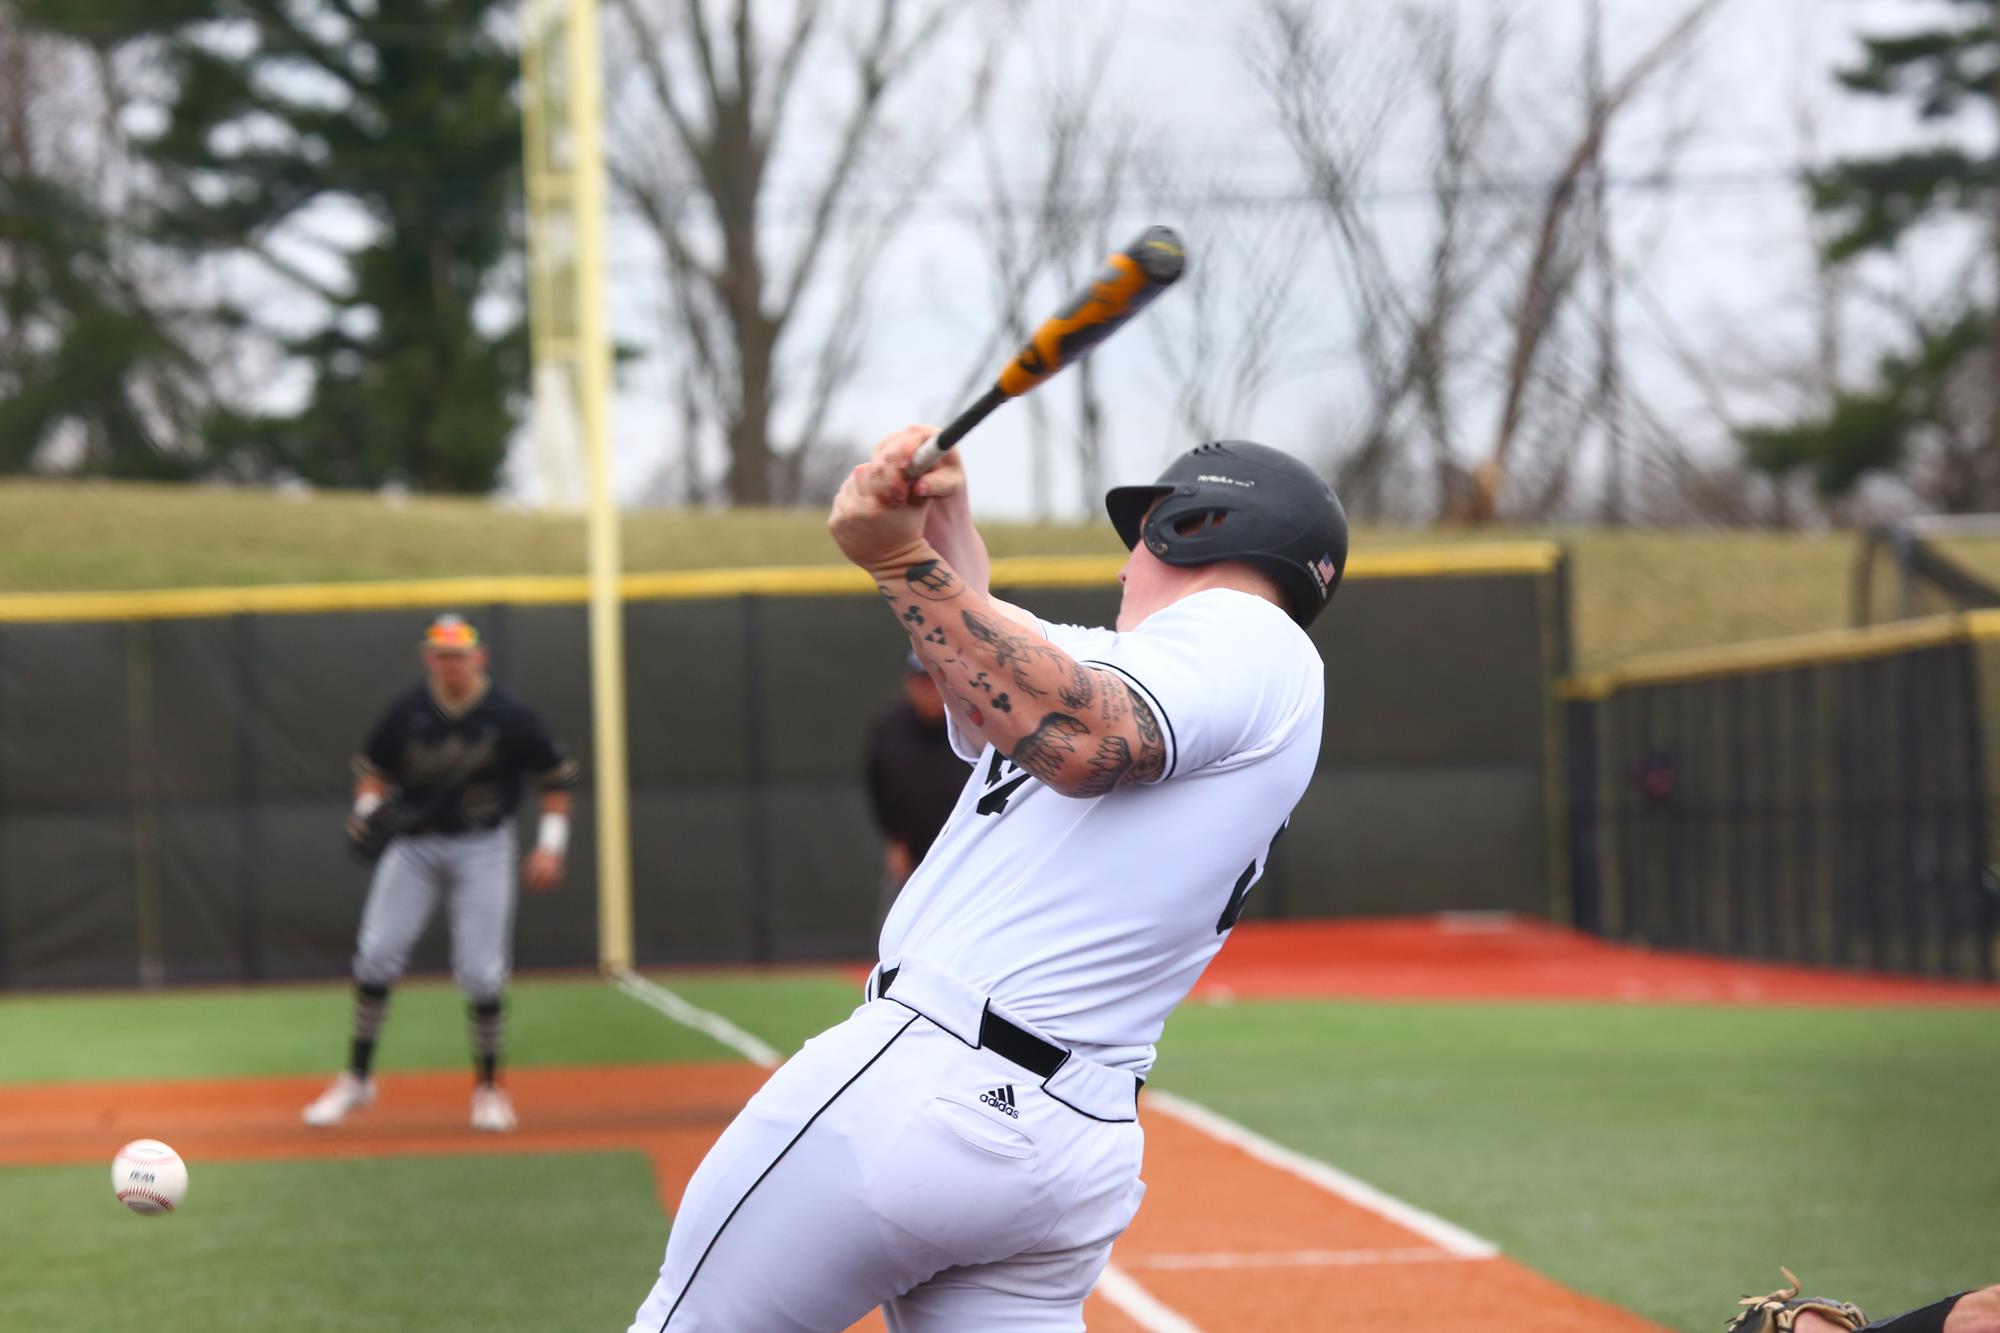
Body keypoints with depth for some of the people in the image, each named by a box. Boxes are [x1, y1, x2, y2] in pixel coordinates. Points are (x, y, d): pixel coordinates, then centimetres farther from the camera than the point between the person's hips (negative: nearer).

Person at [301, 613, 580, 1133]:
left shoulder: (508, 716, -11)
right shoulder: (407, 711, -6)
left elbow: (557, 775, -1)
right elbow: (373, 766, 9)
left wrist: (550, 846, -8)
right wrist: (368, 807, -11)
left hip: (481, 848, -2)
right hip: (414, 845, 2)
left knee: (482, 972, -6)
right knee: (375, 954, -6)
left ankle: (488, 1085, 13)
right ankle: (357, 1078, 8)